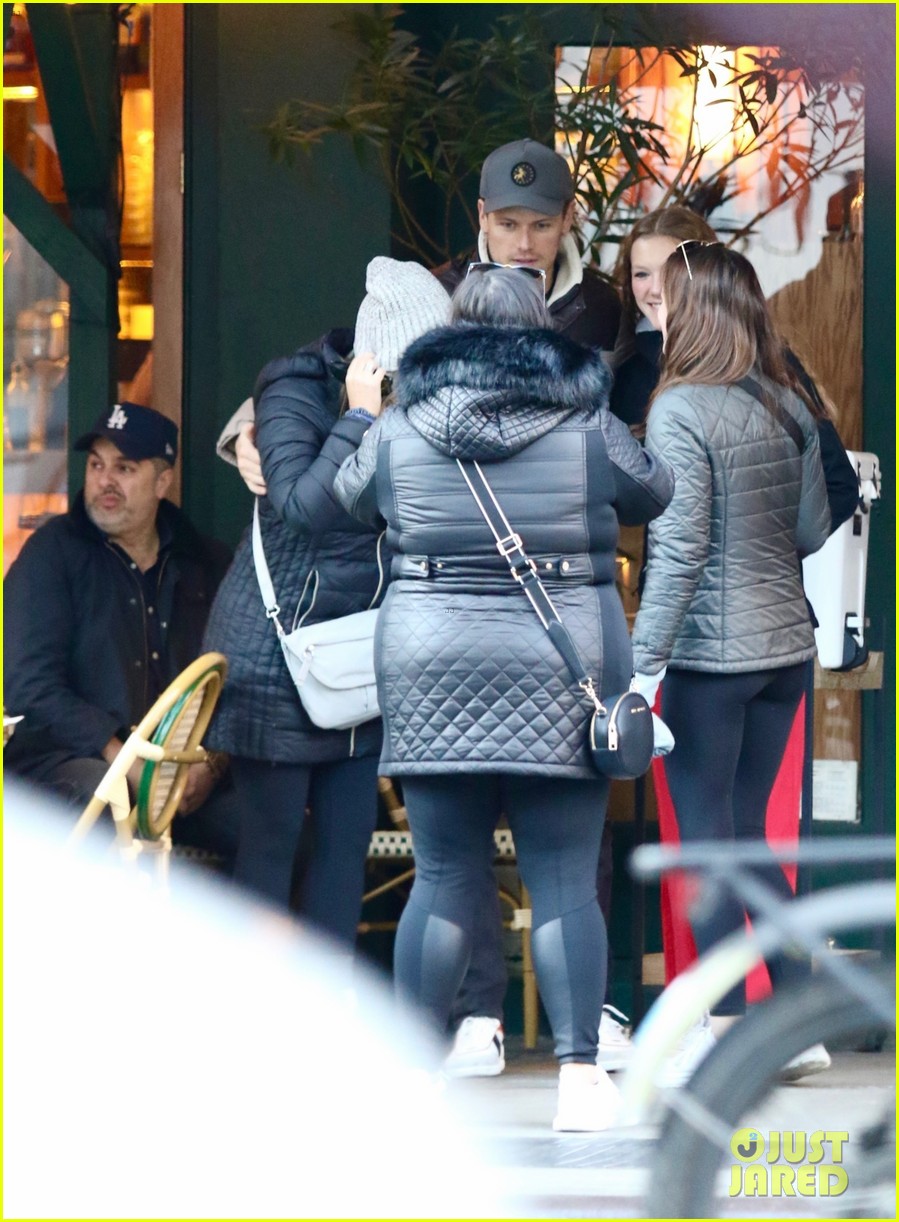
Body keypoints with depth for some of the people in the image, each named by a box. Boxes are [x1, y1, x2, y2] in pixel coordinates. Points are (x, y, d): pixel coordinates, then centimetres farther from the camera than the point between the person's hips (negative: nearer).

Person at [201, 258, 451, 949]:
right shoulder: (297, 393, -12)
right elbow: (301, 505, -26)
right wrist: (362, 419, -24)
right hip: (278, 650, -6)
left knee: (349, 838, 4)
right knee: (272, 840, -1)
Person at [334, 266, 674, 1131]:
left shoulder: (400, 430, 3)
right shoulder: (587, 429, 0)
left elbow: (348, 498, 21)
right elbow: (654, 493, 16)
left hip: (433, 672, 1)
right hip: (560, 671, -1)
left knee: (444, 880, 6)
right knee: (564, 882, 1)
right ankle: (579, 1073, -3)